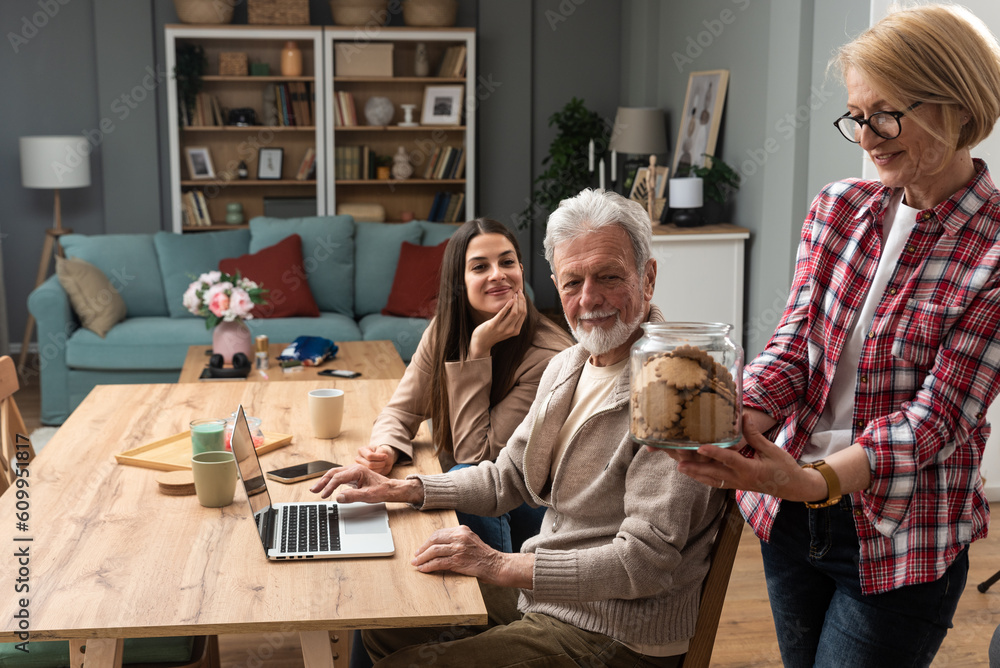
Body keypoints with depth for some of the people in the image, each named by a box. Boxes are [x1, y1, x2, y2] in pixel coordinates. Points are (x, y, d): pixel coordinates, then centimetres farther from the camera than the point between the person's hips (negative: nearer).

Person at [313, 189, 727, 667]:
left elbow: (647, 563, -27)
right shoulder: (567, 365, 7)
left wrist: (502, 566, -29)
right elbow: (507, 478, 17)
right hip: (541, 592, 9)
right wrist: (399, 490, 6)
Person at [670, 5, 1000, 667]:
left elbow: (936, 414, -20)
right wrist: (736, 422, -26)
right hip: (791, 517, 5)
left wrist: (816, 479, -35)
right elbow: (794, 341, -5)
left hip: (900, 543, -5)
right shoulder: (839, 207, 1)